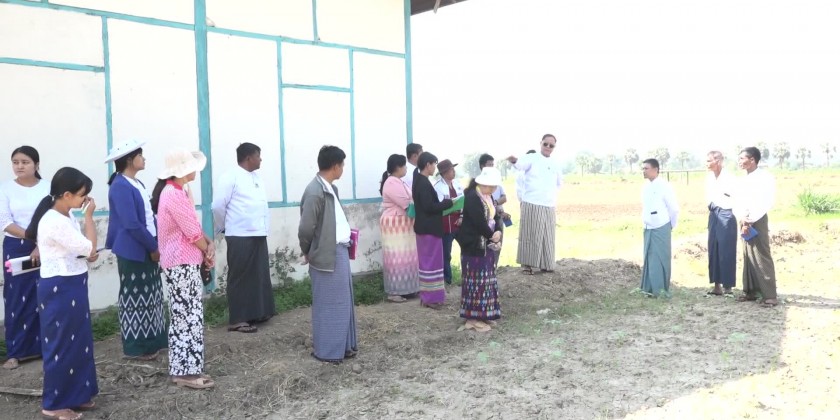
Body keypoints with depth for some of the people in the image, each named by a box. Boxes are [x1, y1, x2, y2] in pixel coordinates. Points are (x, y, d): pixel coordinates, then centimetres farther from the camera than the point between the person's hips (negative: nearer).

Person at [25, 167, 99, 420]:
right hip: (60, 288, -10)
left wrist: (88, 254, -1)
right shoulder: (55, 221, -22)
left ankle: (75, 395, 27)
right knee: (61, 344, 0)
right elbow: (90, 246, -20)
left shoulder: (66, 217, 9)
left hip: (72, 286, 10)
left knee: (78, 341, 15)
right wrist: (89, 216, -13)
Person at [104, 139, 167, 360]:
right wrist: (154, 246, -15)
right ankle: (135, 346, 11)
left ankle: (149, 341, 24)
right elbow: (132, 224, -22)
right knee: (134, 298, 1)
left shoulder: (137, 184, 12)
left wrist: (155, 245, 4)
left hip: (147, 250, 9)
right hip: (133, 252, -9)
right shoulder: (120, 187, -17)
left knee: (149, 297, 14)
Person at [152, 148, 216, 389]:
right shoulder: (174, 195, -19)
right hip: (182, 264, -10)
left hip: (183, 263, 10)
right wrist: (208, 251, -1)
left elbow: (193, 226, 16)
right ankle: (188, 372, 1)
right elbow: (193, 232, -18)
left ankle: (183, 369, 20)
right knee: (189, 318, -5)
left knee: (183, 318, 13)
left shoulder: (176, 191, 14)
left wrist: (208, 243, 0)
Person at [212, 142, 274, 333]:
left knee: (259, 276, 12)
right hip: (240, 237, -8)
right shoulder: (231, 177, -10)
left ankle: (256, 313, 22)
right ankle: (237, 320, 4)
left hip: (258, 235, 8)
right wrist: (223, 227, 2)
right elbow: (218, 206, -10)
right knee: (240, 277, -2)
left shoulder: (257, 177, 14)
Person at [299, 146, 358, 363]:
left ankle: (343, 346, 29)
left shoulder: (331, 189, 11)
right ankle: (327, 351, 14)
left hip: (340, 251, 10)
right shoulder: (315, 192, -20)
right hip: (327, 255, -10)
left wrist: (345, 237, 4)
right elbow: (305, 229, -19)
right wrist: (308, 253, -4)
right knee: (328, 304, 2)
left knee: (343, 302, 17)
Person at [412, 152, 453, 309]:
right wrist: (448, 203, -14)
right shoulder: (424, 183, -19)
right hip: (430, 228, -10)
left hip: (425, 227, 10)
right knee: (431, 261, -2)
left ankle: (427, 295, 22)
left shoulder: (419, 180, 11)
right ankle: (430, 297, 4)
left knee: (427, 261, 15)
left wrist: (443, 203, 9)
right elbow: (429, 206, -23)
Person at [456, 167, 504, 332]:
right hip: (474, 245, -9)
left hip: (486, 244, 9)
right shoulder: (472, 197, -20)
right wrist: (492, 235, -9)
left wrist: (498, 231, -11)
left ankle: (484, 314, 23)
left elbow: (496, 215, 9)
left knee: (486, 279, 13)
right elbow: (479, 221, -23)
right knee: (475, 280, -4)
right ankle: (472, 317, 4)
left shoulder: (488, 196, 10)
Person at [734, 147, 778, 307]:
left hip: (758, 221, -7)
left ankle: (769, 296, -5)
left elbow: (767, 203, -16)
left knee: (762, 258, -8)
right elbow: (739, 201, 8)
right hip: (745, 222, 8)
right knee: (748, 258, 11)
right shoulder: (744, 180, 13)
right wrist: (742, 219, -9)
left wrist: (750, 220, -16)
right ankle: (750, 291, 18)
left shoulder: (765, 177, -9)